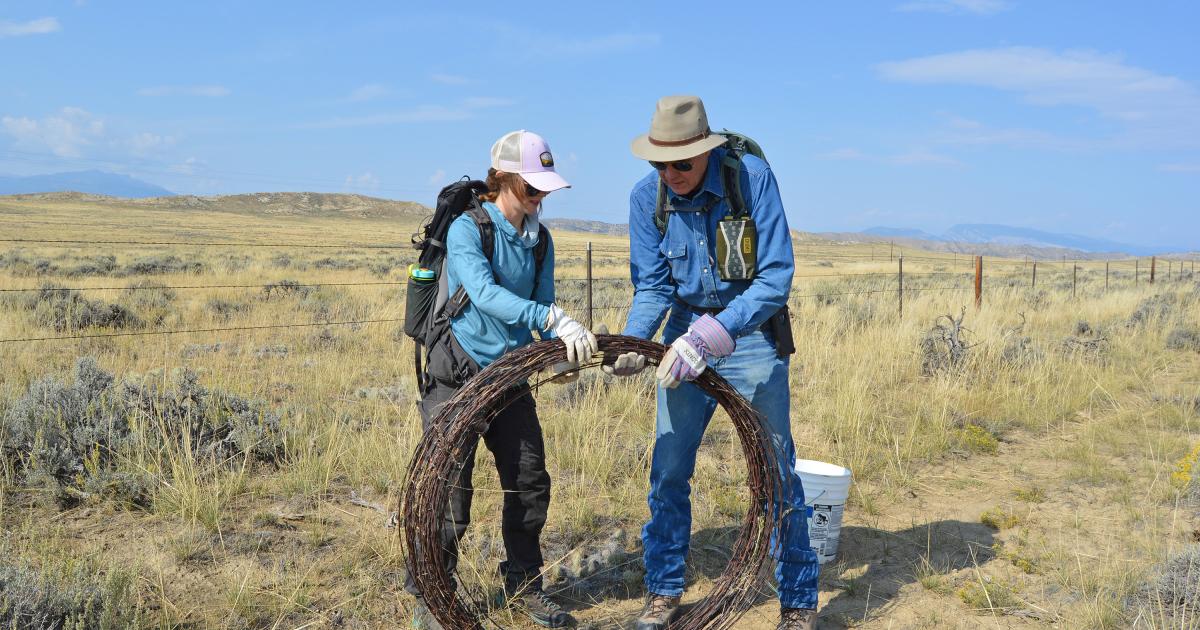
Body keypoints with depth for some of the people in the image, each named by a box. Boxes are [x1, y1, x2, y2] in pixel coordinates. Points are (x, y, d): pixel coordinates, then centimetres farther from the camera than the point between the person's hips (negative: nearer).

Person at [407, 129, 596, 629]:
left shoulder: (539, 238, 4)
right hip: (458, 372, -6)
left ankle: (523, 585, 27)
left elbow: (542, 303, 6)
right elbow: (484, 293, -31)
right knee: (449, 488, -4)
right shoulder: (467, 228, -15)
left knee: (531, 481, 9)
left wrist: (565, 350, -15)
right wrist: (554, 319, -43)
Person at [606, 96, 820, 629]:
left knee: (775, 472, 3)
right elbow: (652, 286, -6)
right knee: (668, 470, 6)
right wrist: (632, 343, -25)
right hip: (686, 335, 3)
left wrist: (710, 335, -32)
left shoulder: (752, 178, -20)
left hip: (752, 335, -3)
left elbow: (776, 278, -22)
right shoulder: (646, 196, -10)